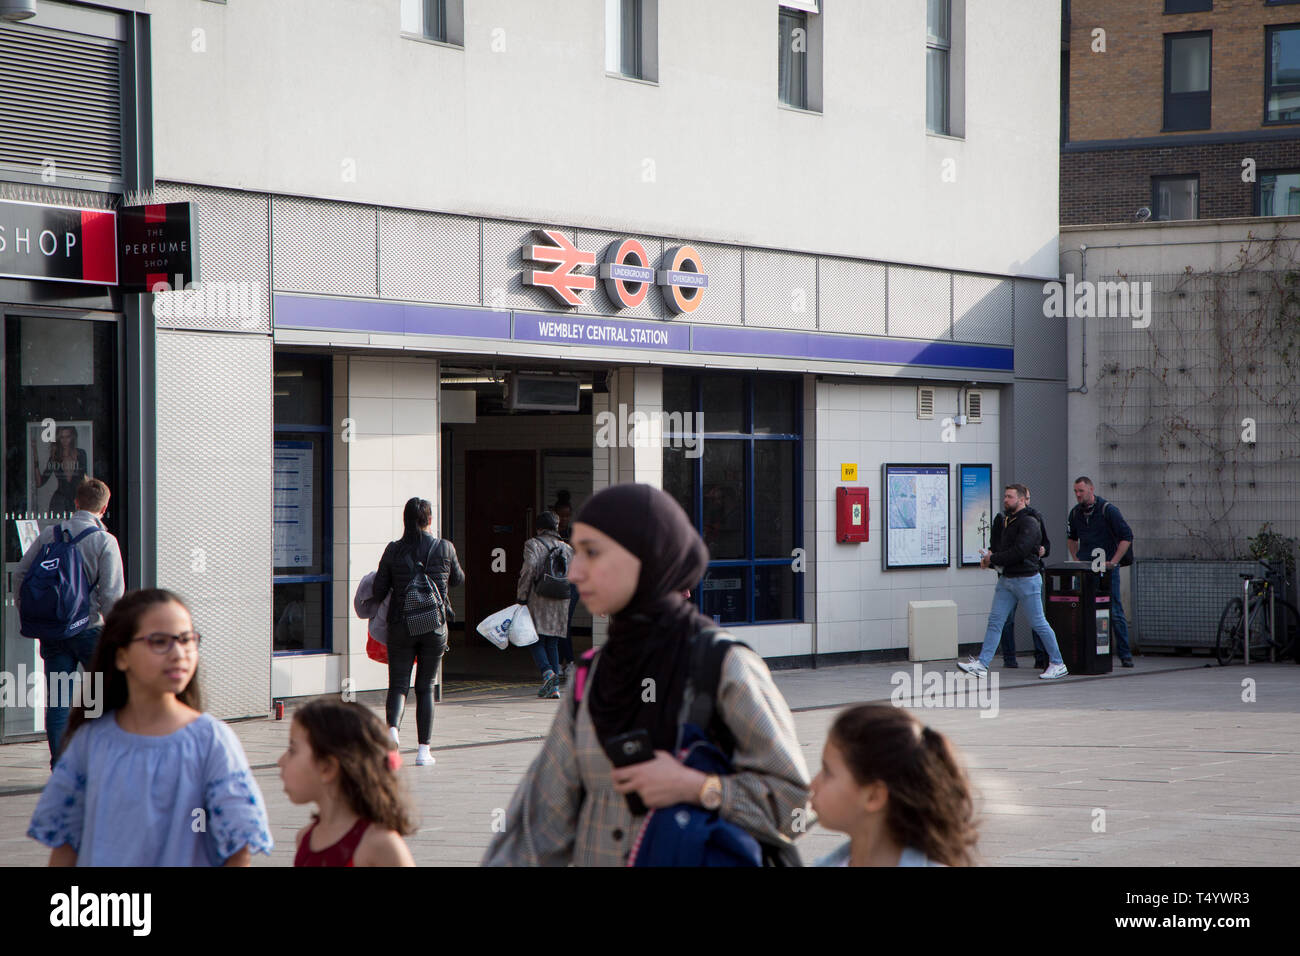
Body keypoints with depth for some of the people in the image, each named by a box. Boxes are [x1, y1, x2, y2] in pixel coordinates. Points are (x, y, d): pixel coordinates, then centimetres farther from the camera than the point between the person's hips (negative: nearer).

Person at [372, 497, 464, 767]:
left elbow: (378, 590, -2)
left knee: (398, 684, 6)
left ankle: (393, 726, -23)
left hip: (401, 626, 0)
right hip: (435, 626, 0)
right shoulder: (445, 548, -3)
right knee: (425, 687, 9)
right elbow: (458, 580, 13)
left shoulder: (393, 550, -4)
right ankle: (424, 750, 6)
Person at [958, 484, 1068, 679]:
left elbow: (1019, 551, -23)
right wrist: (991, 558, -1)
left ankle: (1057, 664, 11)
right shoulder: (1008, 521, 15)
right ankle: (982, 664, -2)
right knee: (995, 621, 1)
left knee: (1038, 623, -1)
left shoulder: (1029, 523, -13)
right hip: (1006, 579, 8)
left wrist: (993, 559, -16)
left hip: (1027, 579, -8)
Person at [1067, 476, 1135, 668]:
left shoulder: (1108, 510, -9)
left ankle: (1125, 654, 0)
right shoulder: (1075, 513, 8)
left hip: (1107, 568, -5)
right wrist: (1076, 559, 11)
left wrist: (1113, 561, -13)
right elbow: (1071, 537, 25)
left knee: (1115, 612, -5)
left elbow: (1127, 536, -9)